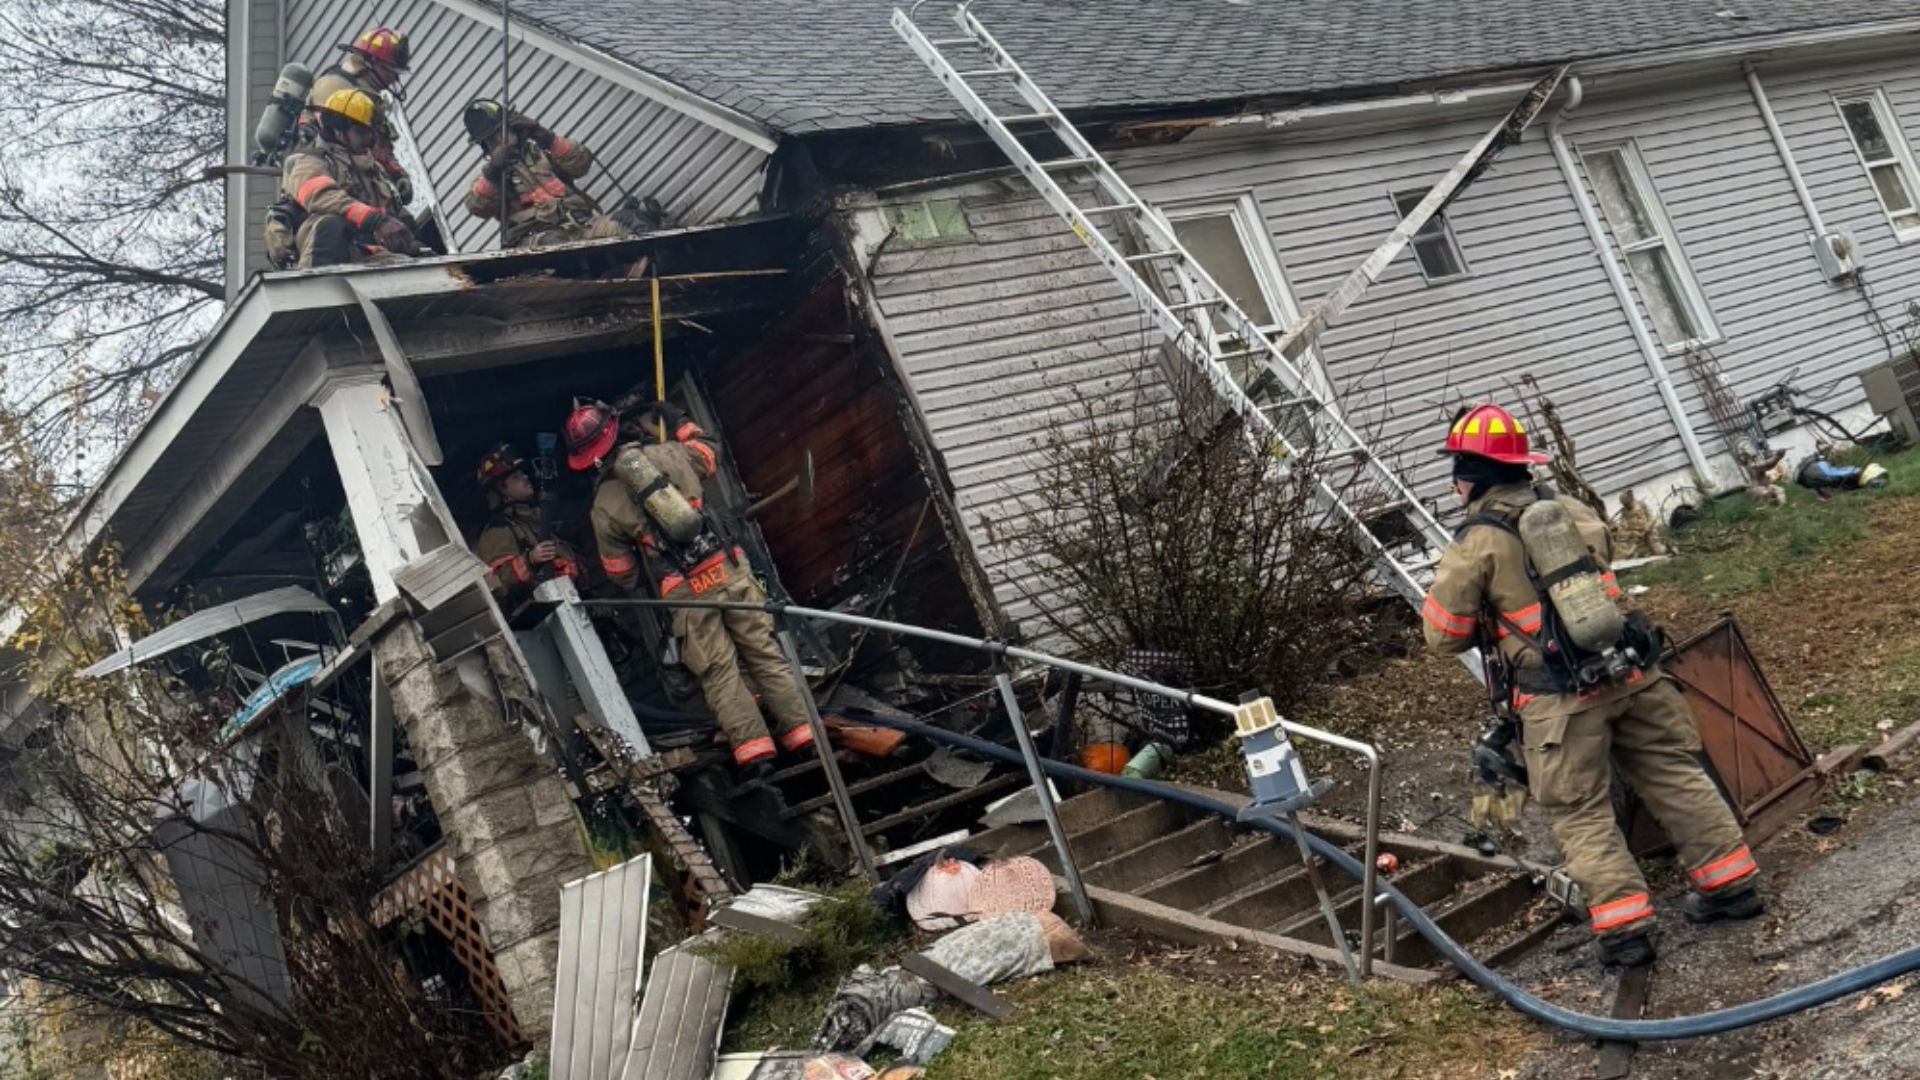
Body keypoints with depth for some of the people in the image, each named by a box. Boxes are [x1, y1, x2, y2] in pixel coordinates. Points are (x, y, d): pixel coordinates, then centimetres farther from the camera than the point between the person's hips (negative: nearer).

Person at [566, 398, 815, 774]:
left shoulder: (604, 507, 1)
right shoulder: (666, 454, 4)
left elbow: (622, 574, 10)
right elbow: (709, 452, 26)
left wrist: (640, 585, 31)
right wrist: (677, 422, 33)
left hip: (685, 593, -2)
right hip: (727, 570, 2)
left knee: (719, 675, 3)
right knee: (765, 656, 8)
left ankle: (753, 752, -7)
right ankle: (803, 736, 7)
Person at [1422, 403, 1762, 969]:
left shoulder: (1473, 546, -9)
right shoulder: (1572, 511, 9)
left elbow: (1443, 635, -2)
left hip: (1561, 699, -5)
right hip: (1629, 670, 5)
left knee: (1583, 815, 5)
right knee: (1677, 777, 17)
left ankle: (1623, 927, 4)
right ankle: (1732, 884, 25)